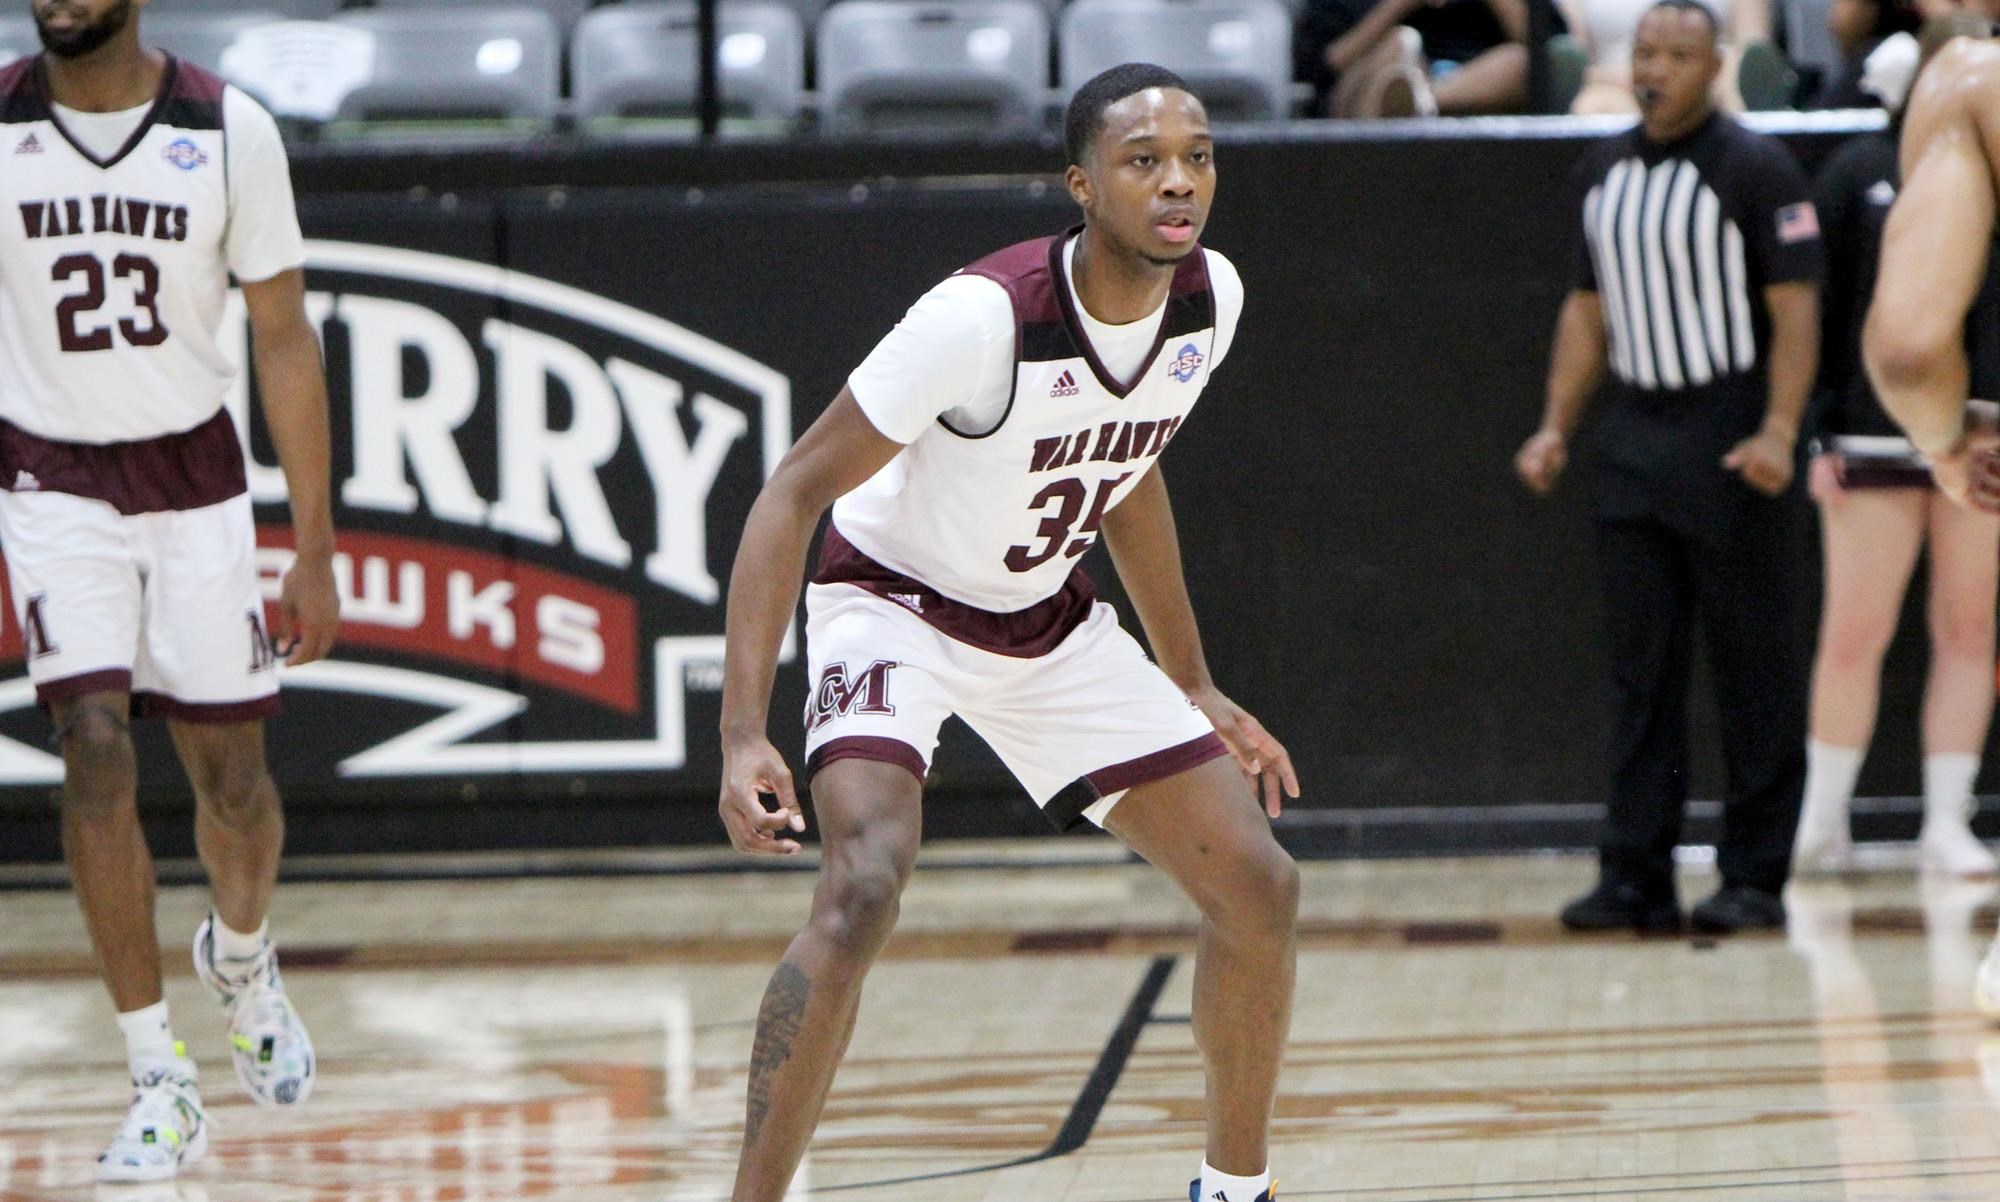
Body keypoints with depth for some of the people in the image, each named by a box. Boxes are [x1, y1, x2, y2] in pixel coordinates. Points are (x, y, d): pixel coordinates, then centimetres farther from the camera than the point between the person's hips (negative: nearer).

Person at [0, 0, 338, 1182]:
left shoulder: (229, 130, -9)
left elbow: (286, 340, -3)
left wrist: (316, 547, -5)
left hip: (195, 480, 1)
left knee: (230, 770, 7)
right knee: (98, 752, -14)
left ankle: (241, 955, 41)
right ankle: (161, 1079, -8)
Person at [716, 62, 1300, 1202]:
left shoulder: (1212, 299, -10)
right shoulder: (984, 316, -32)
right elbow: (798, 490, -27)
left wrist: (1193, 686, 16)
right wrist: (745, 734, -35)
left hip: (1048, 617, 7)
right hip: (895, 602, -7)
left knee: (1261, 887, 3)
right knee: (863, 891, -31)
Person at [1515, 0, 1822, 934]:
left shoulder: (1755, 170, -6)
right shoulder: (1602, 173, 12)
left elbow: (1795, 307, -10)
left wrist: (1778, 431, -21)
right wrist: (1557, 427, 11)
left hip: (1732, 446, -6)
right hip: (1632, 439, 6)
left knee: (1753, 666, -1)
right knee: (1640, 671, 4)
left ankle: (1754, 878, 3)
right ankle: (1636, 876, 5)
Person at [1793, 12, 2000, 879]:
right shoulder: (1861, 173, 0)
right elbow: (1813, 305, 1)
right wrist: (1813, 433, -4)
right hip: (1875, 440, -2)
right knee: (1853, 635, 0)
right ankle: (1823, 822, 12)